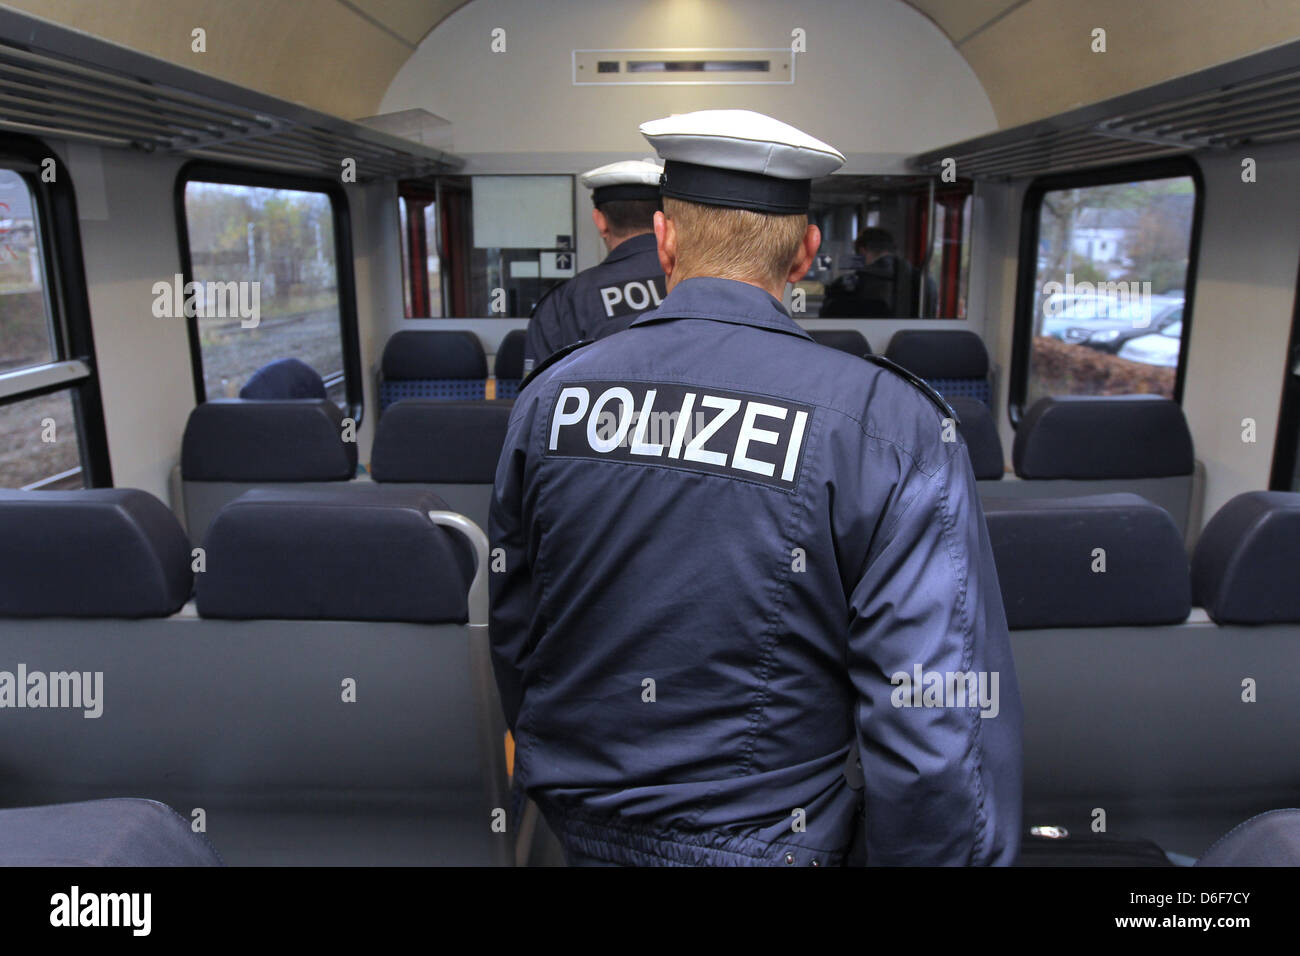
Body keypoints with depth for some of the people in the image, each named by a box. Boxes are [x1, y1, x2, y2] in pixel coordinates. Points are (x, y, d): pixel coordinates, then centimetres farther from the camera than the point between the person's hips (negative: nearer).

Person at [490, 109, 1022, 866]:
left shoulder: (548, 396, -8)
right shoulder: (892, 425, -20)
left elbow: (508, 636, 4)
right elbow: (940, 727, -22)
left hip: (567, 824, 4)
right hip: (761, 840, -3)